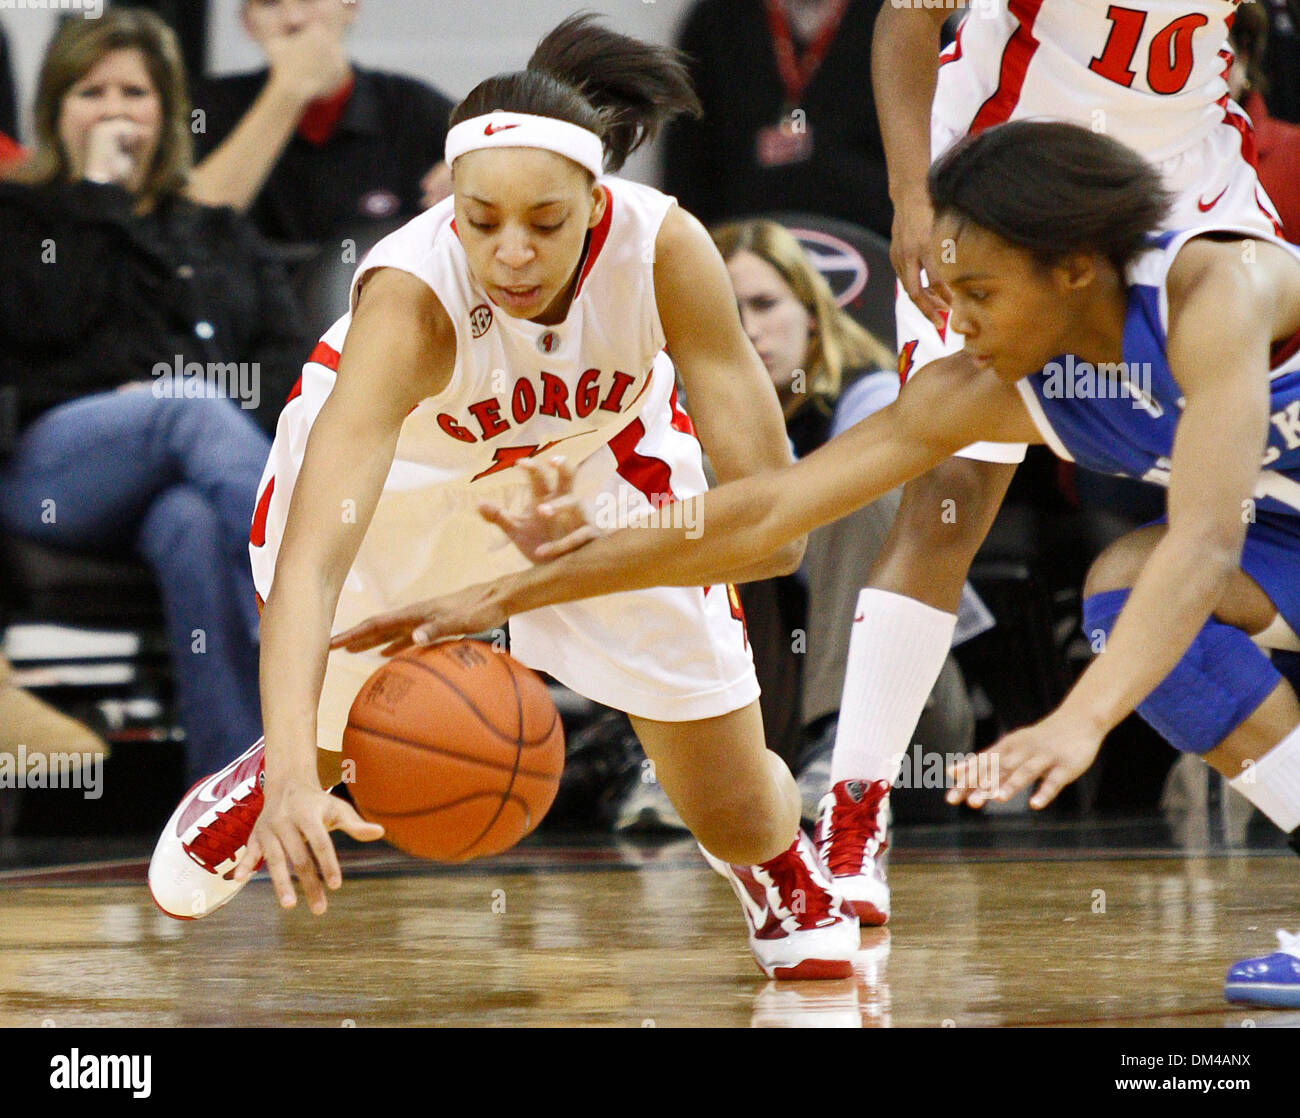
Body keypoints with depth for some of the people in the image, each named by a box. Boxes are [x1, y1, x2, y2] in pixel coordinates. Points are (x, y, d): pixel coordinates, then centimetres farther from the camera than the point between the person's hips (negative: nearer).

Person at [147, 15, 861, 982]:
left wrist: (593, 546, -49)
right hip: (397, 463, -1)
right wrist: (293, 777, -65)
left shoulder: (663, 249, -36)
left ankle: (783, 877, 40)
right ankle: (263, 788, 44)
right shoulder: (412, 295, -42)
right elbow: (311, 561, -51)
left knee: (740, 819, 2)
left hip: (600, 448, 1)